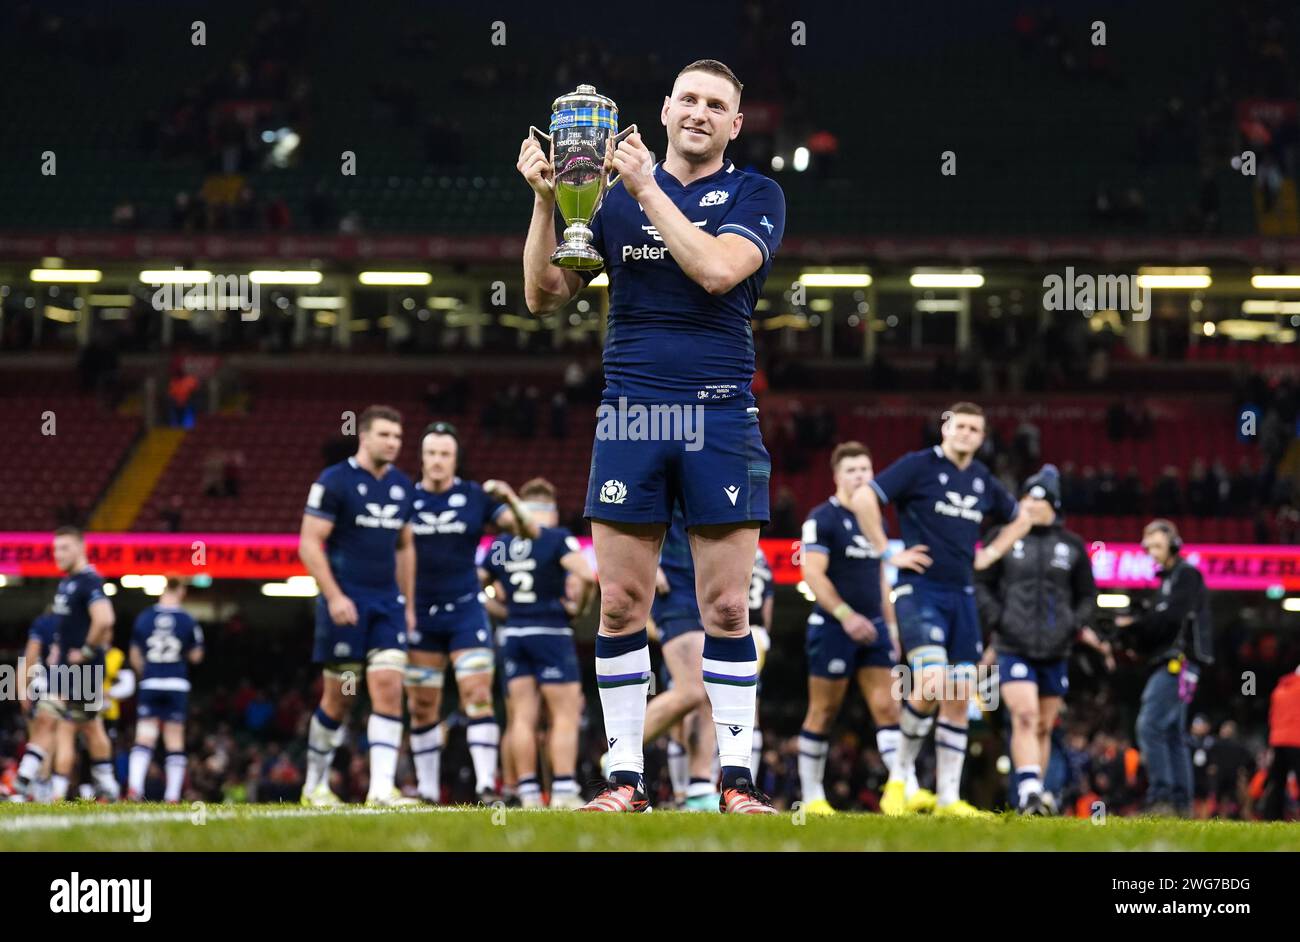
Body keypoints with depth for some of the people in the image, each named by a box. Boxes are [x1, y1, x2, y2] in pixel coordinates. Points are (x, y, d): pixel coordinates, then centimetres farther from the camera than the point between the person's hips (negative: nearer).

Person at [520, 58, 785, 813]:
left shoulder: (755, 196, 4)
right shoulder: (615, 194, 11)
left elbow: (718, 269, -15)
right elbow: (546, 295, 8)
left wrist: (648, 190, -14)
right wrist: (546, 203, -5)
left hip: (722, 418, -2)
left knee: (727, 608, -3)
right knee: (621, 605, -1)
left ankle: (737, 780, 2)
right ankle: (626, 779, 5)